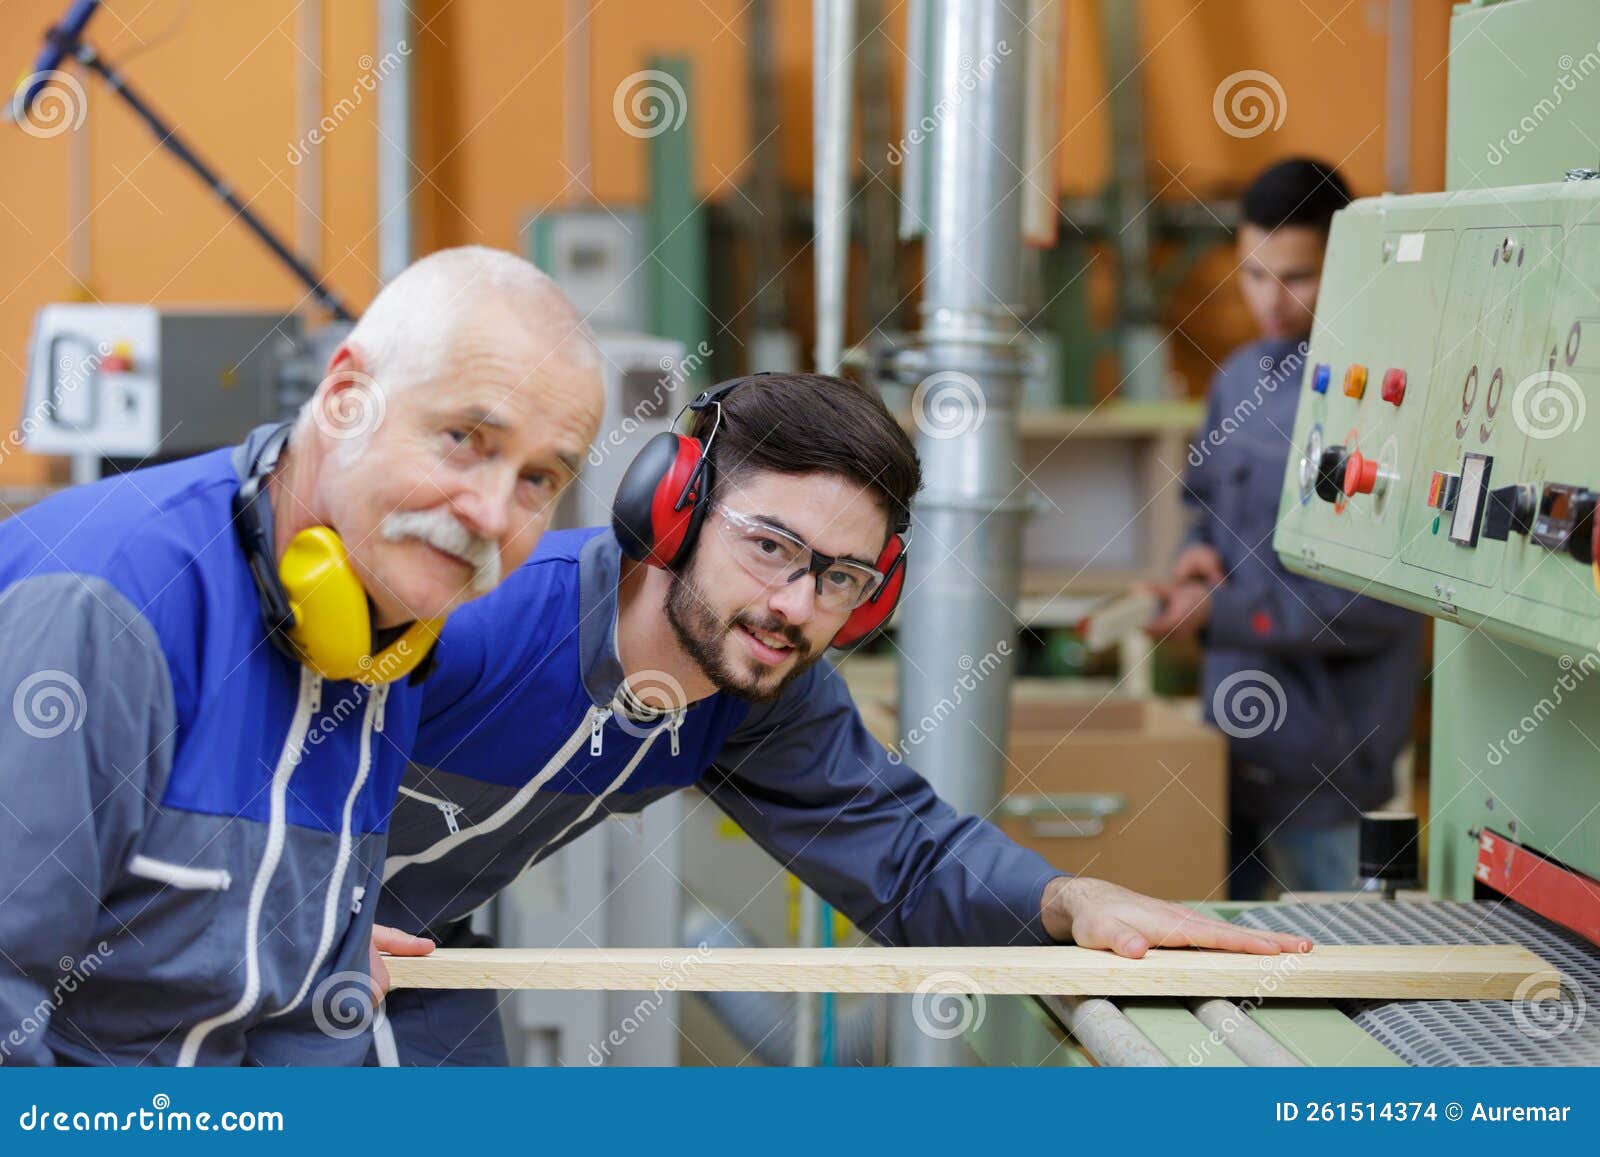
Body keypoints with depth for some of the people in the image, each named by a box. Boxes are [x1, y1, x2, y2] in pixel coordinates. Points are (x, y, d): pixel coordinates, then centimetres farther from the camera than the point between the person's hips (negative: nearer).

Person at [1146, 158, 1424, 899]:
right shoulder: (1240, 378, 9)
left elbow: (1376, 603, -17)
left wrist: (1219, 611, -21)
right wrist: (1200, 550, 0)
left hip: (1320, 754, -7)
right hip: (1227, 733, 7)